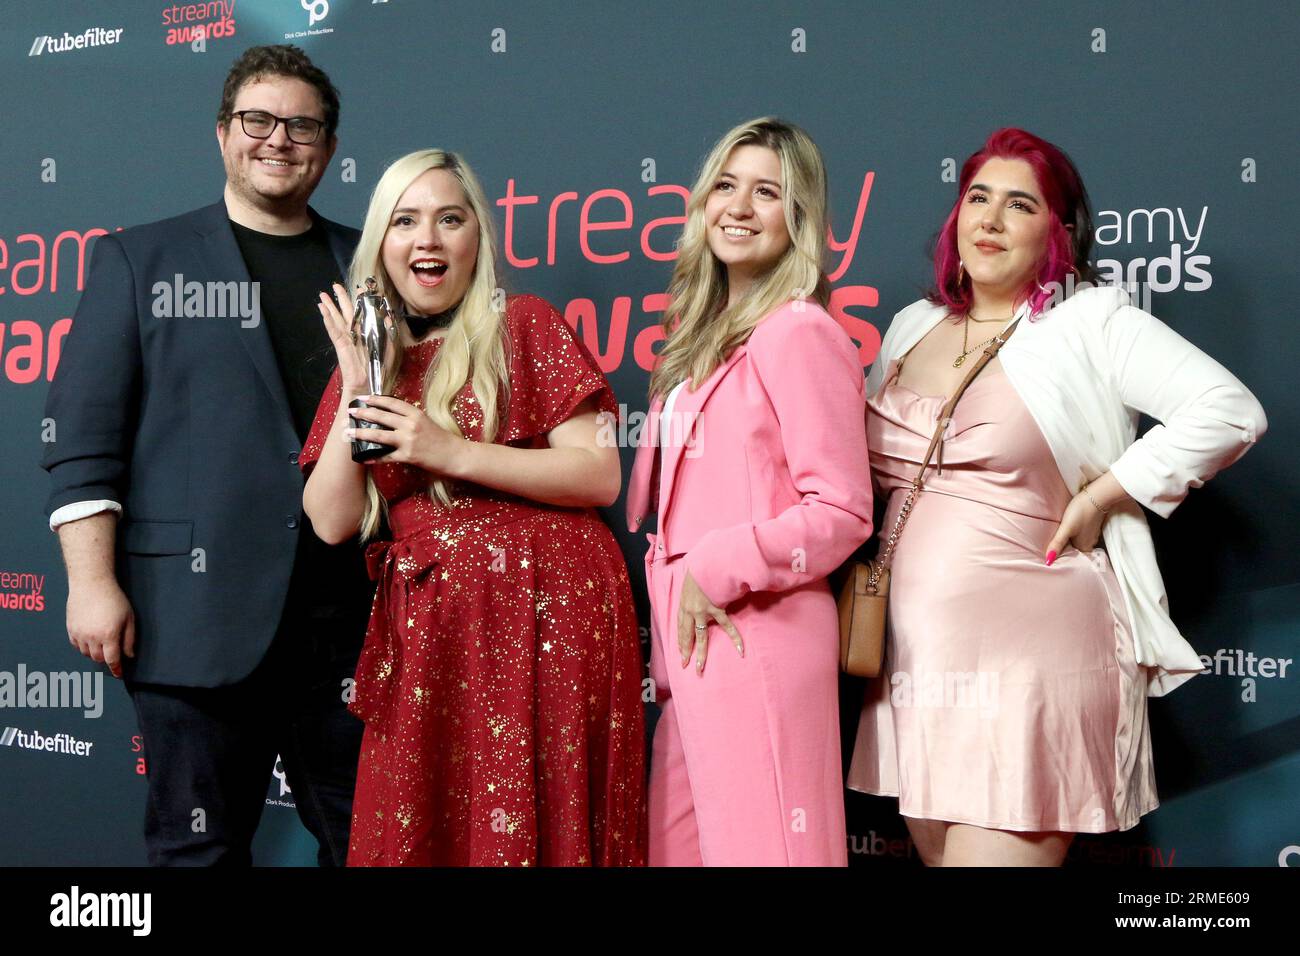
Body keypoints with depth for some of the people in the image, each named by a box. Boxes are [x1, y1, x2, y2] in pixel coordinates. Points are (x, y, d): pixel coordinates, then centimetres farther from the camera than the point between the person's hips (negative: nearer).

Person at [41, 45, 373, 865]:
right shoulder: (141, 259, 8)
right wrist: (92, 582, -7)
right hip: (196, 609, -2)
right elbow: (86, 435, 1)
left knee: (363, 839, 7)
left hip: (349, 609, 2)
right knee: (201, 845, 6)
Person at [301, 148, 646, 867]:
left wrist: (450, 452, -14)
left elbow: (600, 476, -7)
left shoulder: (524, 325, 2)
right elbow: (333, 522, 5)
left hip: (543, 619, -3)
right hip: (423, 637, 4)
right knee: (418, 836, 5)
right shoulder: (370, 357, 14)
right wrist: (355, 387, -4)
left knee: (531, 832, -2)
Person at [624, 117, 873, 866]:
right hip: (691, 635, 9)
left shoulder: (799, 332, -11)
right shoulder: (706, 332, 16)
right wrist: (673, 613, 11)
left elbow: (842, 511, -14)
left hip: (757, 630, -9)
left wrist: (717, 570, -15)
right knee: (682, 843, 14)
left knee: (758, 842, -1)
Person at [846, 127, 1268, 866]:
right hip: (917, 663, 6)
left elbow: (1229, 411, -15)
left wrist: (1101, 498, -13)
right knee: (937, 849, 12)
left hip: (1027, 664, -6)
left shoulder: (1090, 322, -5)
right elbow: (874, 463, 25)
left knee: (995, 850, -6)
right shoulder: (913, 328, 13)